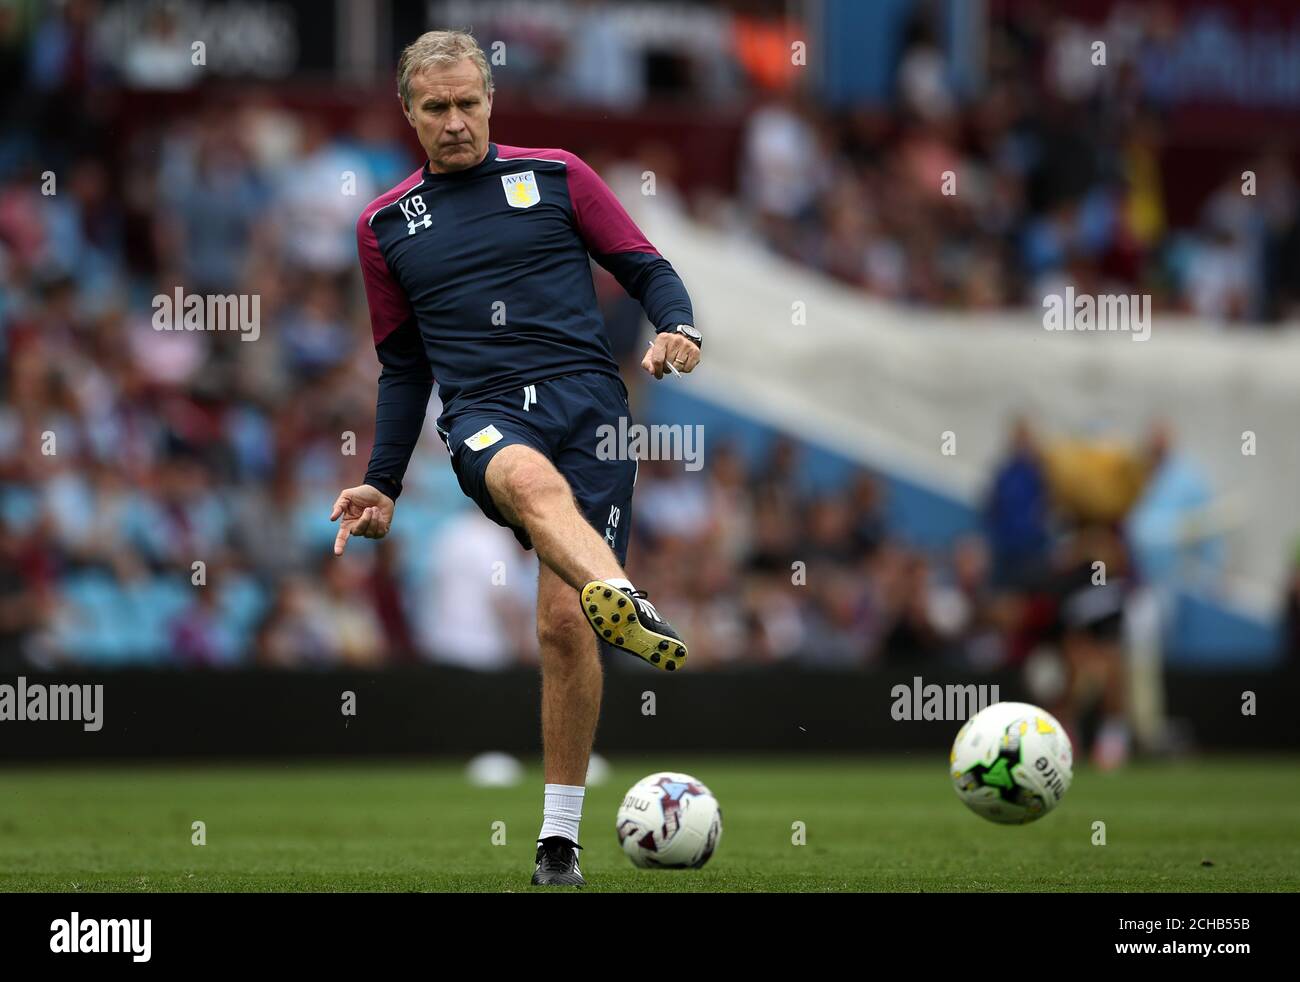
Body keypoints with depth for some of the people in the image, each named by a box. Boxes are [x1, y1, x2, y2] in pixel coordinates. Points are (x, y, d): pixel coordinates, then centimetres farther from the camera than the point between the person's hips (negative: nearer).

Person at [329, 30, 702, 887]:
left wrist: (679, 327, -9)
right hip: (483, 414, 0)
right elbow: (404, 365, 27)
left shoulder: (555, 177, 12)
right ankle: (628, 609, -70)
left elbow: (647, 269, 13)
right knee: (530, 477, -39)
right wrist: (383, 486, 21)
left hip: (586, 399, 0)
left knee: (565, 620, -12)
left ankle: (561, 838, 2)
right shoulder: (387, 224, 19)